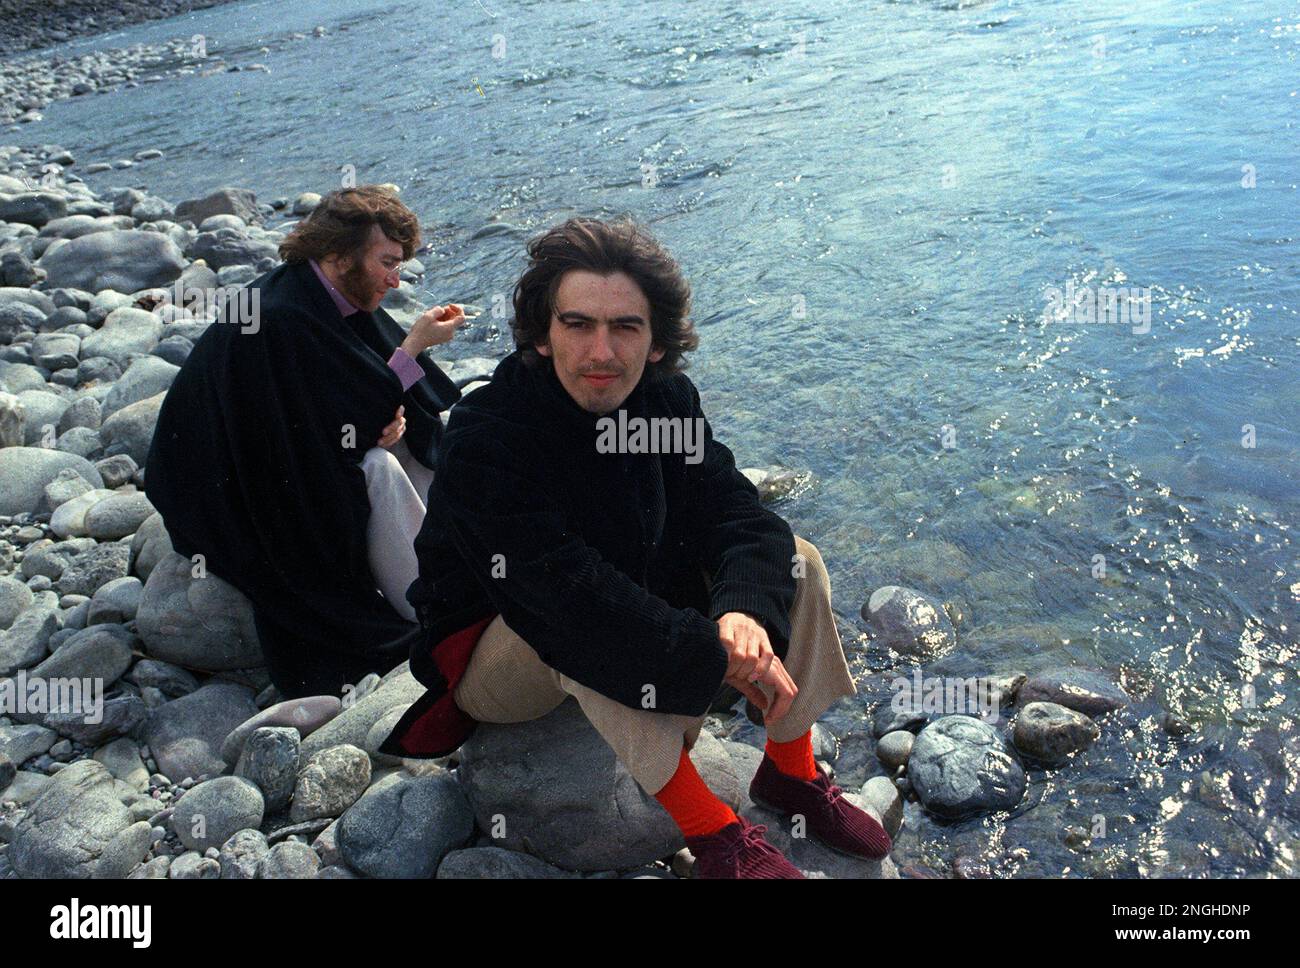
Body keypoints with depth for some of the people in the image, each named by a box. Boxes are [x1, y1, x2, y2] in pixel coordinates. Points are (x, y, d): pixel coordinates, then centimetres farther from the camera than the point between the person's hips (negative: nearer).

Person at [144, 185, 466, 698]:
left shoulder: (340, 297, 0)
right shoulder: (281, 318, -28)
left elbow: (371, 400, 4)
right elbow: (346, 428, -26)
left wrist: (394, 415, -20)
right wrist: (414, 346, -23)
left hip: (297, 457, 9)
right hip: (236, 497, -9)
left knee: (422, 434, -1)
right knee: (376, 470, -28)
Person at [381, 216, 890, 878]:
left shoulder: (665, 399, -10)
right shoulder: (483, 443, -30)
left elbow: (735, 515, -16)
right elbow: (570, 596, -39)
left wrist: (744, 612, -38)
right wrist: (718, 661, -39)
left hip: (638, 598, 6)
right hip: (490, 649, -6)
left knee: (794, 562, -8)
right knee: (588, 637, -41)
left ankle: (792, 774, 4)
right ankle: (713, 834, -26)